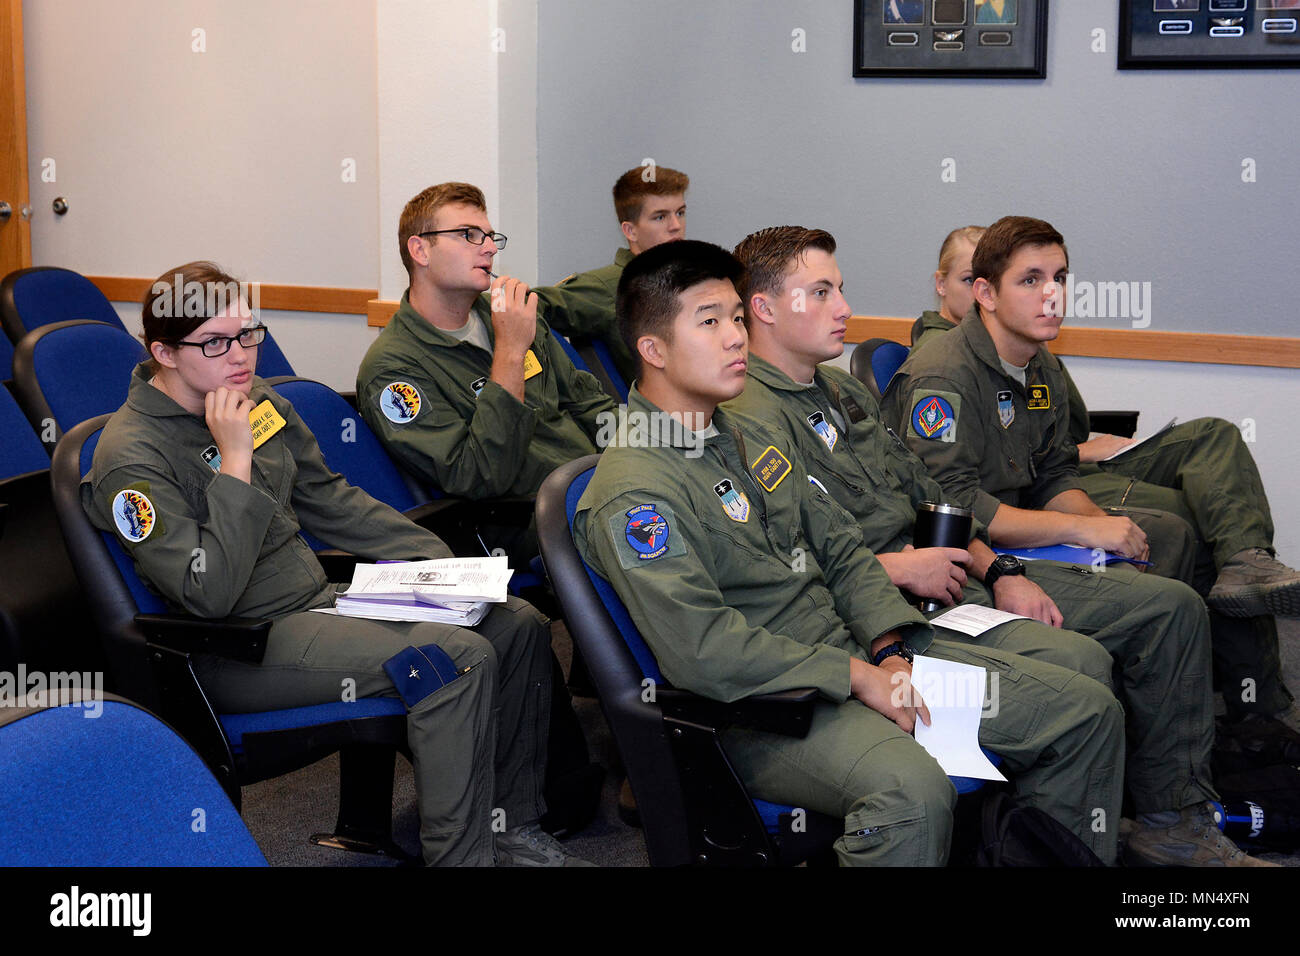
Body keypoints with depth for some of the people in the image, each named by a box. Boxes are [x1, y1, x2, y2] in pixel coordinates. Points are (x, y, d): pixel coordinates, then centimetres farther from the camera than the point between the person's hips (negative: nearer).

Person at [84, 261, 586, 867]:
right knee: (458, 659, -26)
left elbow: (329, 500, 19)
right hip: (236, 651, -8)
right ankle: (460, 855, -14)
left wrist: (440, 560, 11)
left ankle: (511, 822, 12)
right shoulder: (130, 457, -16)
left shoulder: (258, 401, 8)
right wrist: (235, 460, -24)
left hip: (319, 598, 9)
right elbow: (209, 595, -24)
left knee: (518, 625, -1)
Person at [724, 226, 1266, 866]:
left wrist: (997, 569, 6)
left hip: (950, 572, 10)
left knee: (1170, 606, 4)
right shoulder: (752, 420, -13)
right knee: (1078, 661, -32)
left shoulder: (845, 390, 19)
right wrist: (899, 567, -15)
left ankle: (1173, 820, 10)